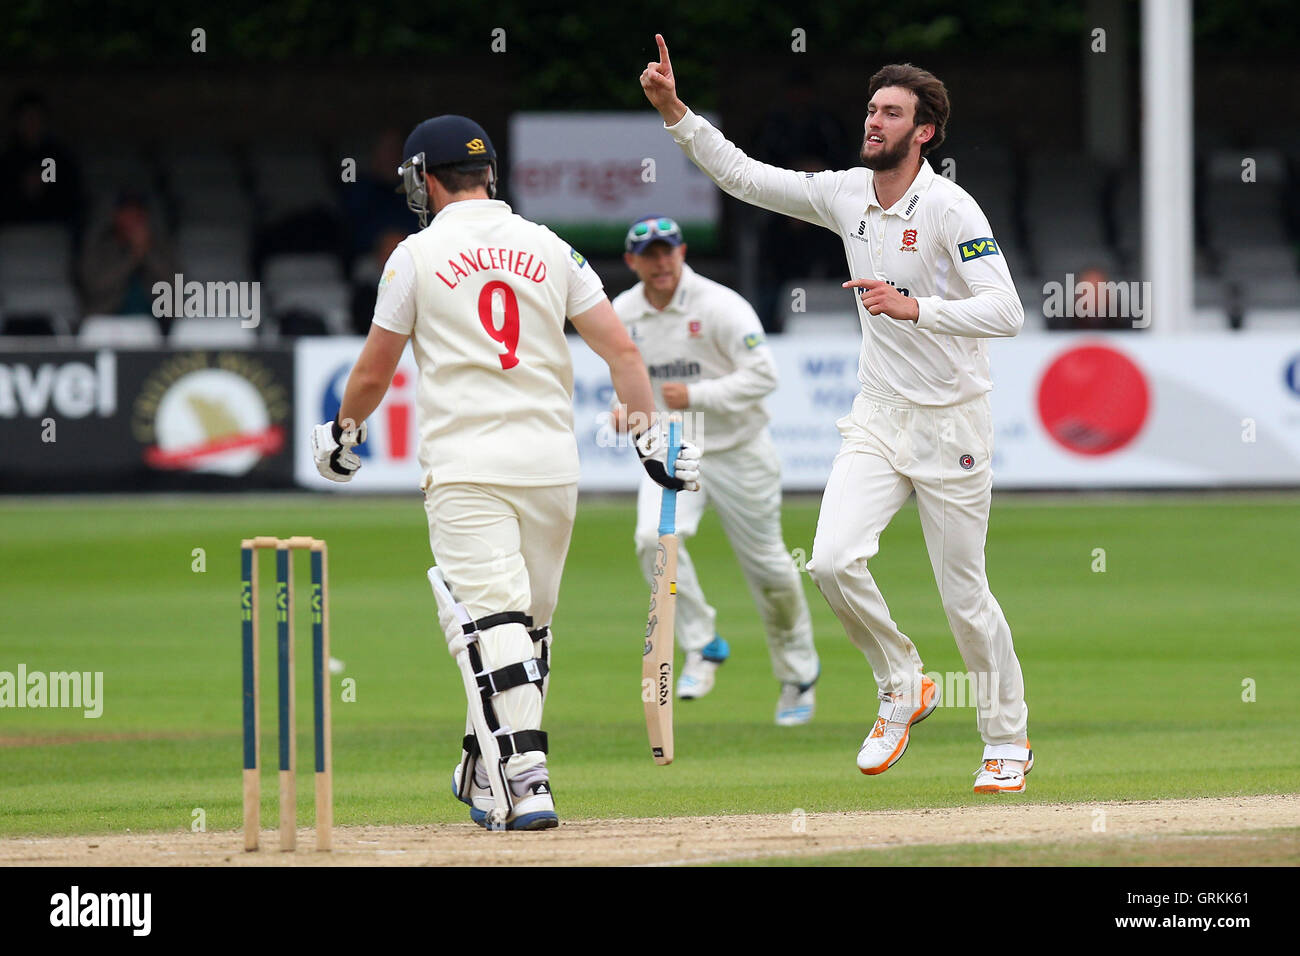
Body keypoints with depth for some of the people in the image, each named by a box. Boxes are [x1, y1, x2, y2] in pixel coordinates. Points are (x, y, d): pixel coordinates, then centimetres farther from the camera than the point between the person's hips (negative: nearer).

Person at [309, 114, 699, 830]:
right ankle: (487, 773, 26)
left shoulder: (417, 254, 2)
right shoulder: (550, 249, 11)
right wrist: (654, 435, 8)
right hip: (551, 463, 4)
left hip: (465, 470, -4)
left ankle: (528, 778, -28)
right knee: (529, 624, 16)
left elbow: (373, 372, 9)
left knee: (493, 617, -13)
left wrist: (342, 432, 26)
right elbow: (621, 350, 4)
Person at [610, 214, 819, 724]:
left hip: (737, 452, -3)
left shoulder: (720, 306, -17)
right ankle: (702, 647, -9)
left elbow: (763, 375, -21)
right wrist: (626, 404, -2)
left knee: (766, 564, 5)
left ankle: (798, 672, 26)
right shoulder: (622, 314, -1)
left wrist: (696, 395, -28)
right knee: (656, 538, -24)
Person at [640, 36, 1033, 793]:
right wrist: (675, 112, -2)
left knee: (965, 594, 1)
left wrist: (916, 308, -37)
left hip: (952, 425, -5)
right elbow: (742, 175, 9)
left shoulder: (949, 209, -17)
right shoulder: (846, 195, 2)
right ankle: (904, 687, 9)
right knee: (834, 561, -15)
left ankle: (1008, 738, 21)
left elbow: (1006, 312, -25)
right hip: (878, 418, 5)